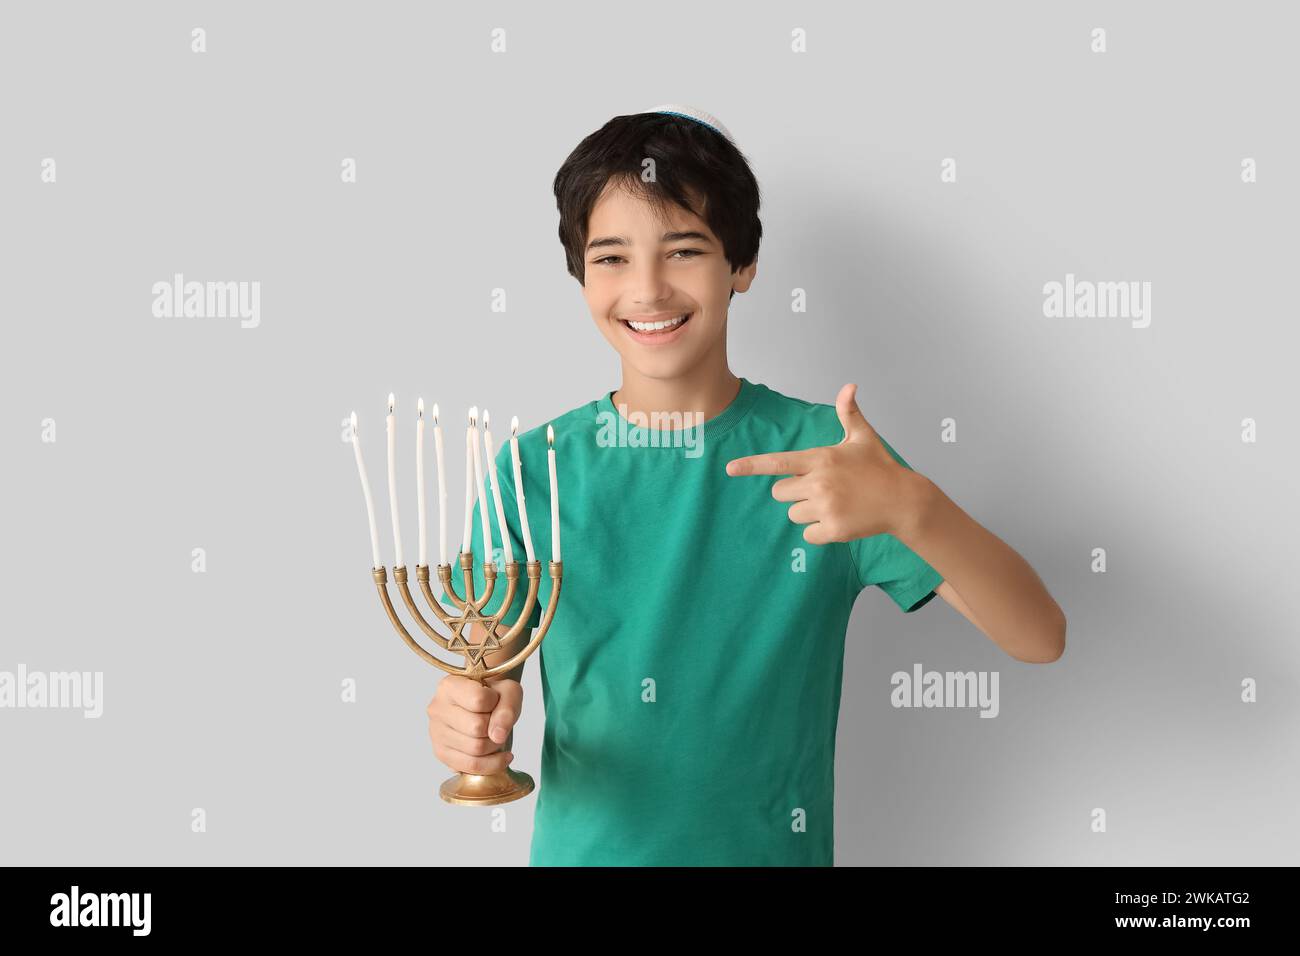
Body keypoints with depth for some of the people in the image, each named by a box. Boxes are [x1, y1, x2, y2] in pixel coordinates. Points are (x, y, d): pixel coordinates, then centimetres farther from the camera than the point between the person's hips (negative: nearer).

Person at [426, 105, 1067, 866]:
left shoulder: (823, 449, -12)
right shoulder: (534, 470, -9)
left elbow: (1038, 636, -17)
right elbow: (481, 679, -6)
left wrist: (912, 506, -35)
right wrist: (467, 729, -29)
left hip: (773, 848, 0)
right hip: (584, 846, 1)